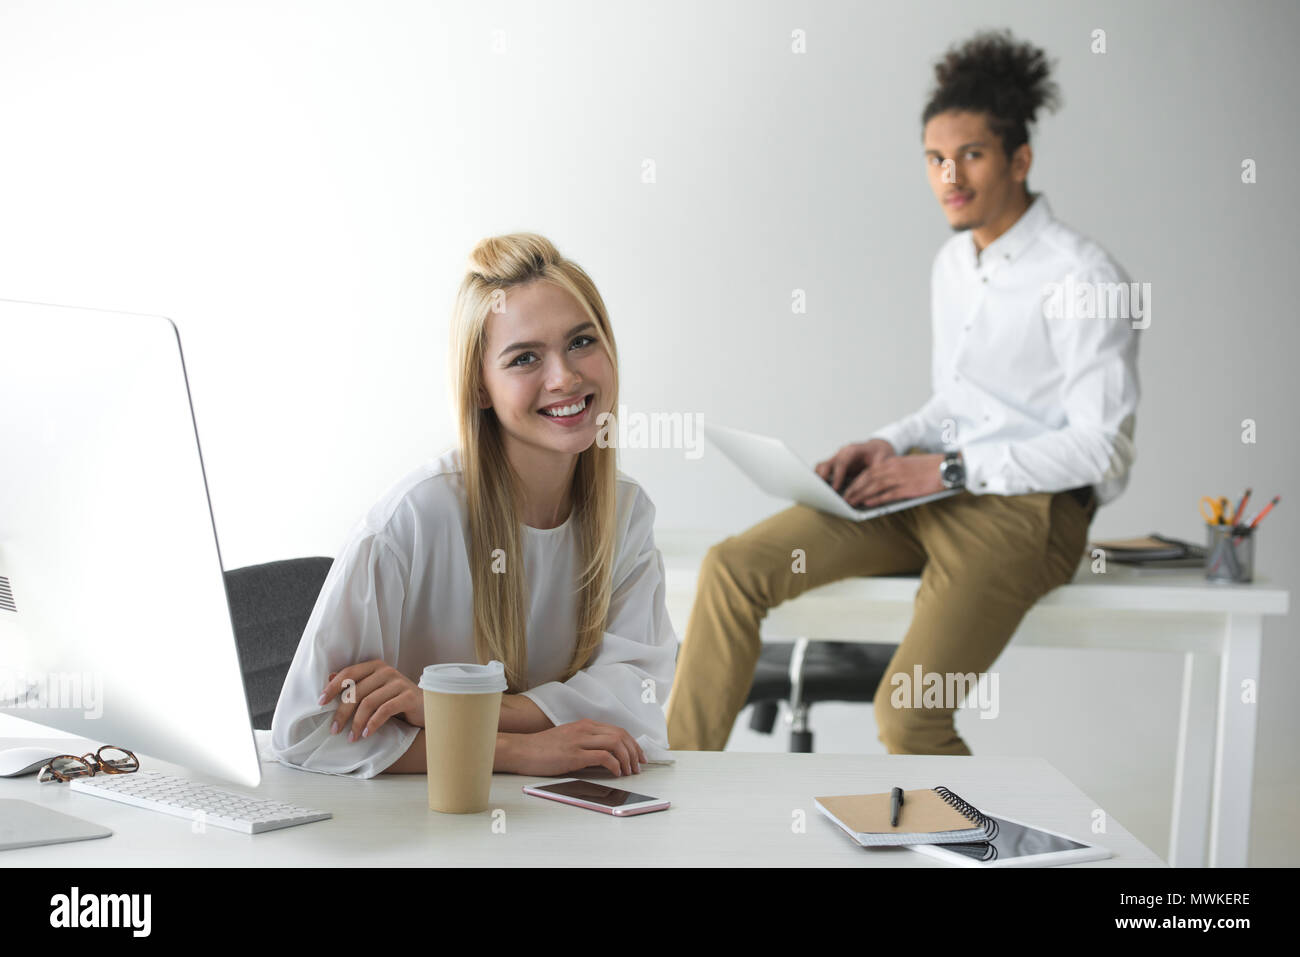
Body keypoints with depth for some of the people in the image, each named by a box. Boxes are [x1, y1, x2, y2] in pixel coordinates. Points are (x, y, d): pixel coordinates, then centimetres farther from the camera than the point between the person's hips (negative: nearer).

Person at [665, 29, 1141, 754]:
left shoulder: (1082, 279, -12)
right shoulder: (953, 264, 14)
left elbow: (1103, 448, -15)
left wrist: (952, 469, -16)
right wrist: (892, 445, 3)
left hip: (1029, 511, -8)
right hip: (939, 491, 8)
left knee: (908, 715, -23)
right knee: (734, 567, -8)